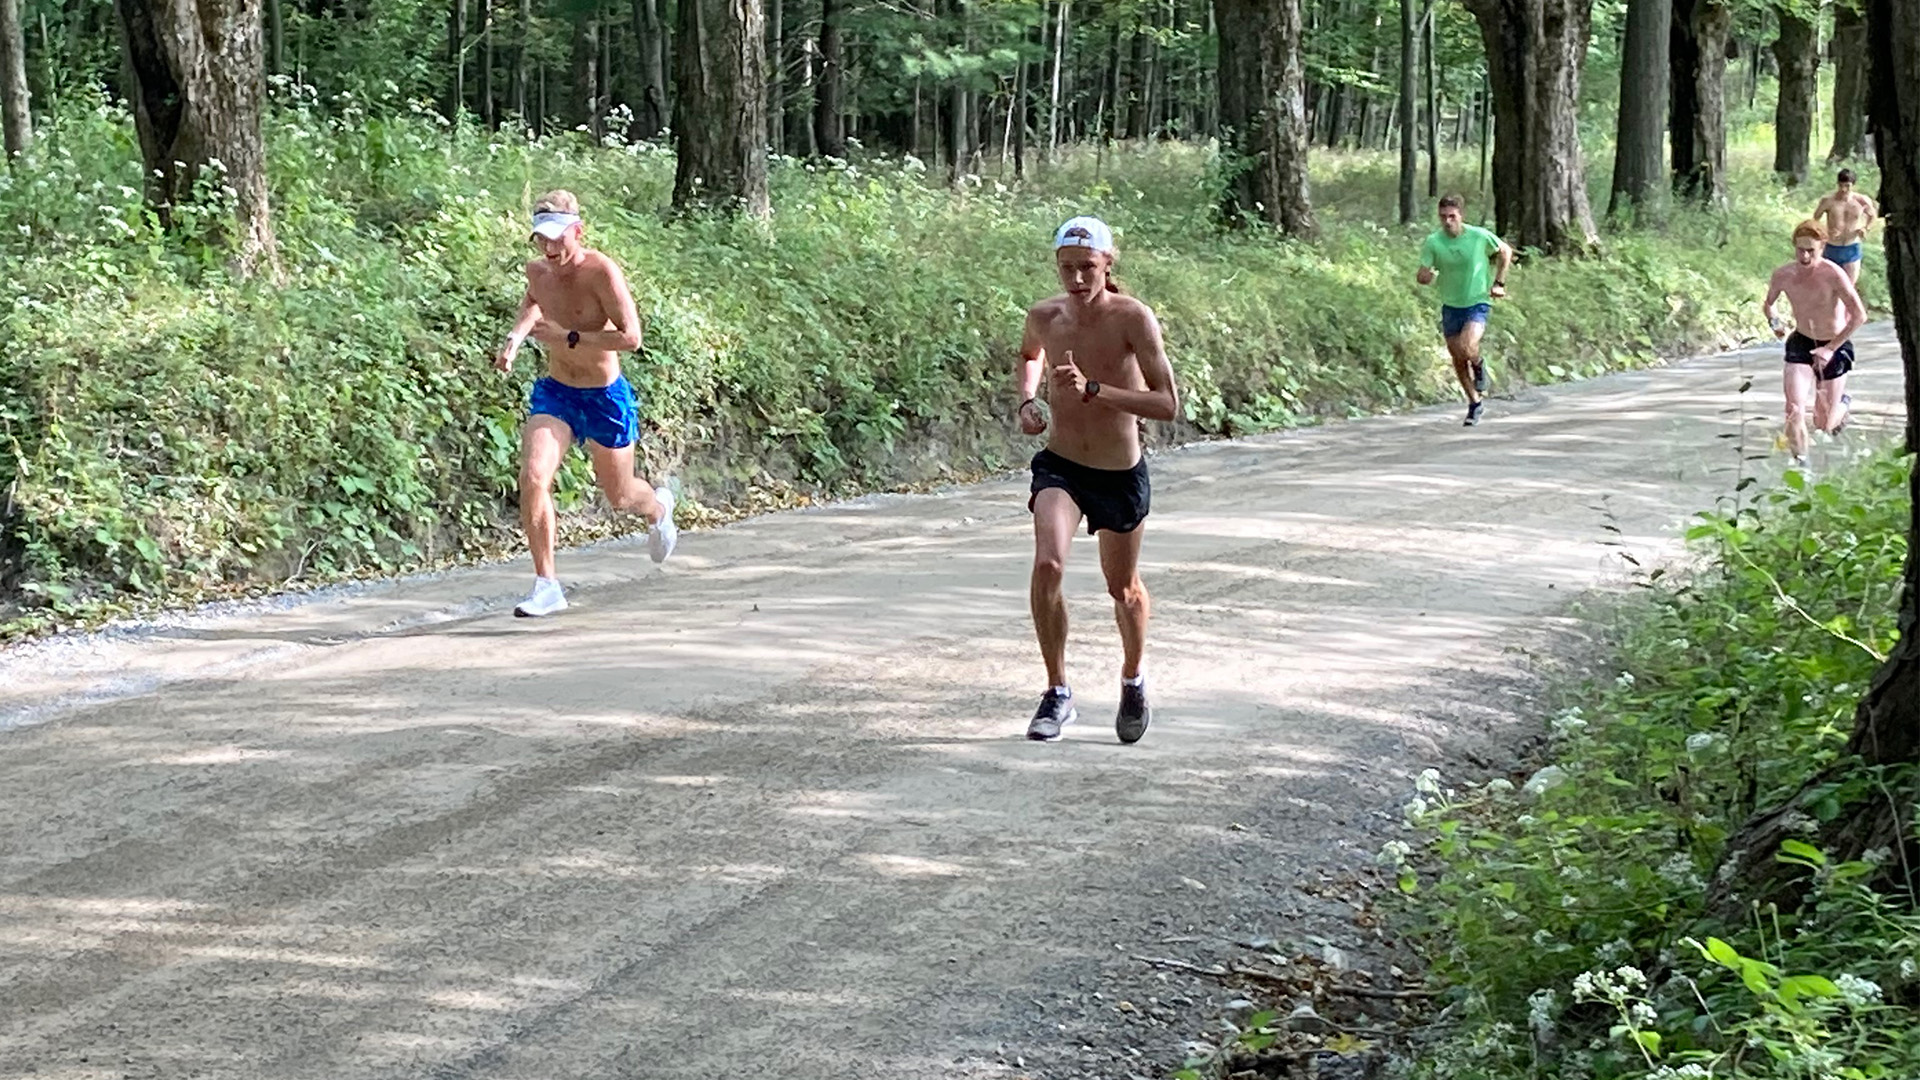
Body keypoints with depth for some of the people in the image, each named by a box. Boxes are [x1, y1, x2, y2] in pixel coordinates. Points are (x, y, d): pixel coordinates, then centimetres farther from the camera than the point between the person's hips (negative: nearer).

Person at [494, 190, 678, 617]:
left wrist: (567, 338, -30)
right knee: (532, 479, -18)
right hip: (555, 391, 4)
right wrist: (516, 335, 8)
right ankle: (546, 585, -10)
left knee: (619, 495, 14)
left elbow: (630, 336, -29)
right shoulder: (538, 269, -3)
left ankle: (658, 508, 53)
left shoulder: (600, 271, -22)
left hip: (605, 398, -4)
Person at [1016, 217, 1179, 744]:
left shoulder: (1133, 318, -18)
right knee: (1048, 565, -24)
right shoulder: (1044, 317, -7)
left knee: (1124, 589, 16)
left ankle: (1133, 681, 45)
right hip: (1059, 467, 1)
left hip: (1121, 476, -1)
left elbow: (1167, 406, -24)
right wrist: (1027, 401, 1)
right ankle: (1057, 694, -10)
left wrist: (1093, 389, -32)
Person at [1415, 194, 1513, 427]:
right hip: (1450, 305, 3)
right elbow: (1421, 276, -10)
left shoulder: (1479, 236, -13)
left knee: (1466, 348, -26)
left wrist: (1499, 283, 0)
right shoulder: (1433, 242, -10)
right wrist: (1425, 276, -34)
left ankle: (1478, 367, 10)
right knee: (1457, 360, 8)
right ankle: (1475, 403, 28)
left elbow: (1506, 252, 5)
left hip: (1477, 302, -3)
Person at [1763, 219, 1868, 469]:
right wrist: (1773, 321, -5)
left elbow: (1859, 315, -24)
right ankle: (1800, 463, -2)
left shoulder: (1833, 274, -24)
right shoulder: (1783, 275, -11)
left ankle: (1842, 403, 43)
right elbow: (1767, 304, 12)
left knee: (1824, 425, 7)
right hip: (1800, 344, 3)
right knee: (1794, 410, -18)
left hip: (1835, 347, -3)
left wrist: (1831, 348, -25)